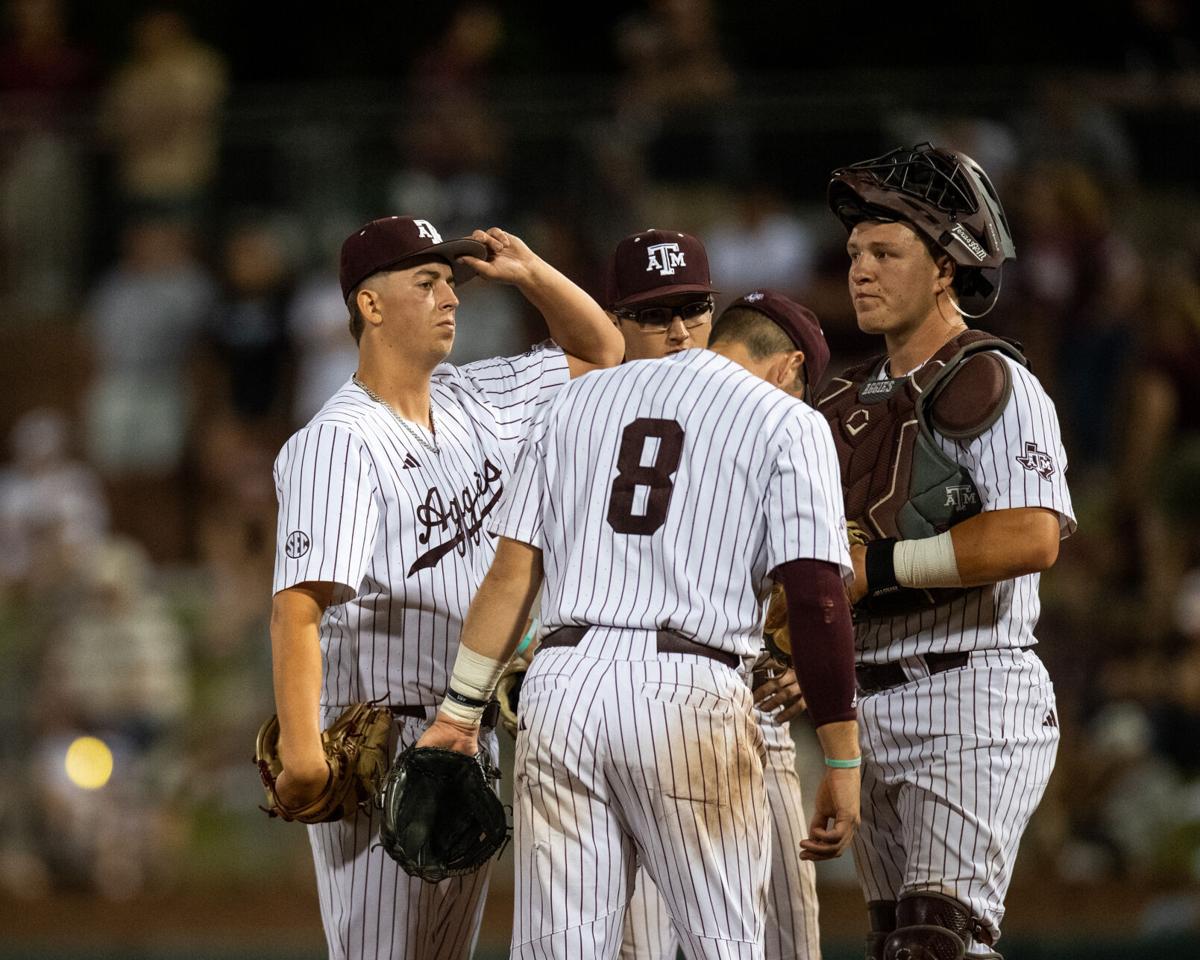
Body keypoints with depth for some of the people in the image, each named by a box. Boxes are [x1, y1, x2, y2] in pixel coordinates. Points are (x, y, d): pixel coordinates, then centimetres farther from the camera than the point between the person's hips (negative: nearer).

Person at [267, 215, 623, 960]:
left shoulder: (476, 401, 10)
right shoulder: (337, 443, -15)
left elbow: (598, 351, 24)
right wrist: (300, 747, -36)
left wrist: (530, 273, 6)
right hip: (376, 750, -8)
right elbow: (299, 600, -25)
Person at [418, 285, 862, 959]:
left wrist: (460, 710, 17)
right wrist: (844, 763, -4)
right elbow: (816, 596, -4)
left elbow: (511, 574, 14)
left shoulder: (579, 402, 19)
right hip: (692, 696, -4)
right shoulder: (787, 423, 6)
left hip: (561, 682, 4)